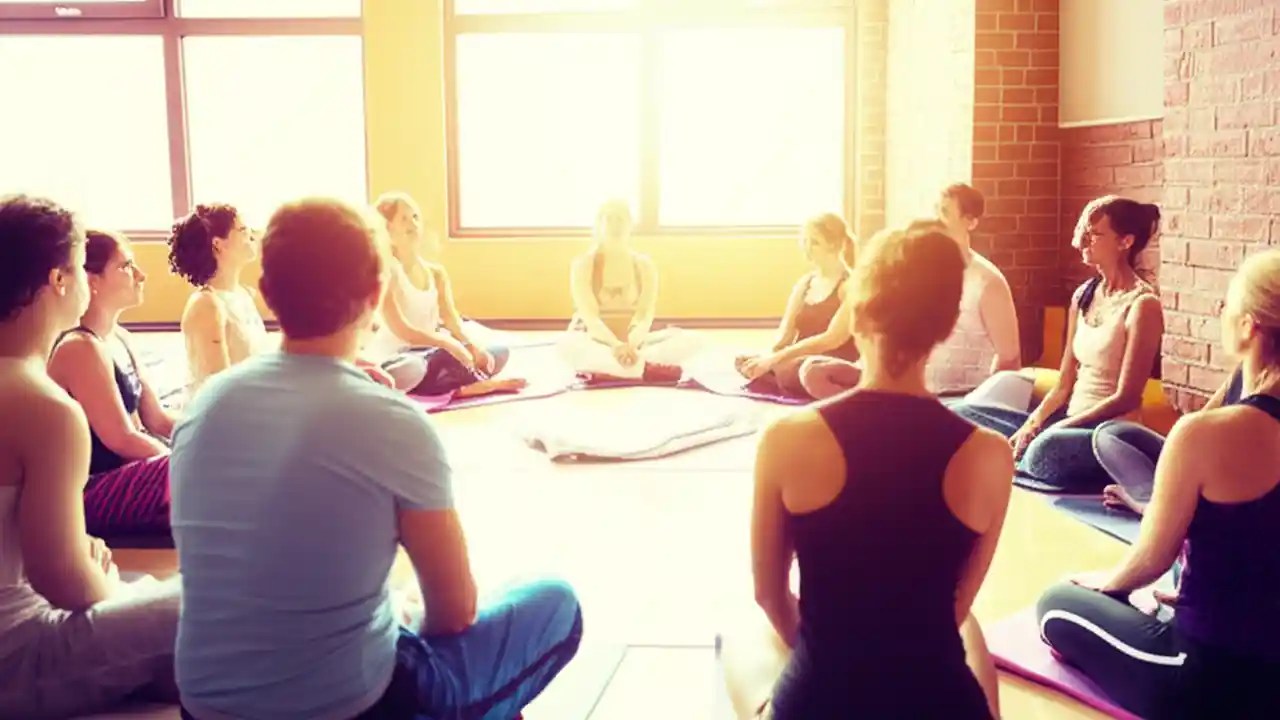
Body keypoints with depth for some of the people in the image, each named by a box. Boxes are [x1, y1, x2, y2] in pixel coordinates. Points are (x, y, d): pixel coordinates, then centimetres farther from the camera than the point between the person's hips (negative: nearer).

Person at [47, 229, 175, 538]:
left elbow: (157, 420, 12)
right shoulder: (80, 349, -17)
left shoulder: (121, 339, 12)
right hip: (96, 491, -10)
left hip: (132, 471, 10)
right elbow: (120, 439, -21)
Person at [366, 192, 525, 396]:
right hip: (392, 359, -7)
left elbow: (452, 320, 0)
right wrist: (447, 343, -31)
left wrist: (475, 347, -19)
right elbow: (400, 329, -22)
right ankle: (475, 383, -21)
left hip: (426, 354, 7)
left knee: (499, 353, 0)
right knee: (411, 370, -43)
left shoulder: (436, 272, 8)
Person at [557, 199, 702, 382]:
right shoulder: (583, 264, -5)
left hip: (633, 342, 3)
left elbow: (645, 314, -10)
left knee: (692, 340, -21)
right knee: (568, 345, -39)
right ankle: (649, 368, -38)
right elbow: (589, 316, -16)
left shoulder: (644, 265, 3)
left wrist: (632, 344, -32)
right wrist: (616, 345, -35)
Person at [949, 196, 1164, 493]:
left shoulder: (1142, 305, -12)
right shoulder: (1084, 295, 10)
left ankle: (1015, 460, -8)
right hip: (1070, 421, 6)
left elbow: (1125, 399, -16)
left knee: (1046, 450, -37)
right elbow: (1064, 384, 10)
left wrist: (1048, 431, -18)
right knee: (960, 414, -5)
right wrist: (1033, 424, -8)